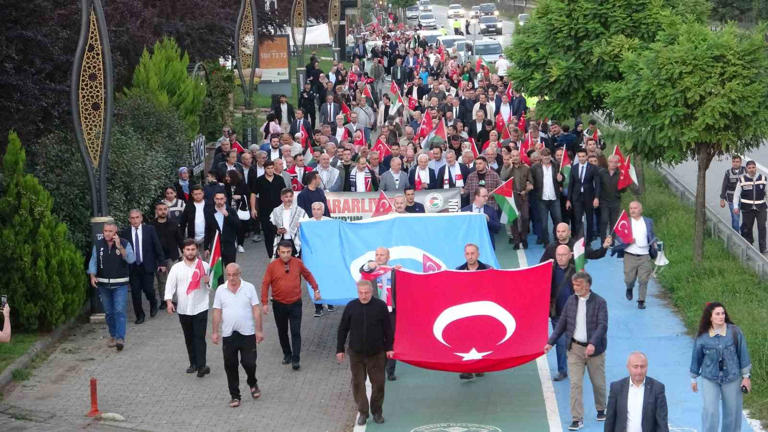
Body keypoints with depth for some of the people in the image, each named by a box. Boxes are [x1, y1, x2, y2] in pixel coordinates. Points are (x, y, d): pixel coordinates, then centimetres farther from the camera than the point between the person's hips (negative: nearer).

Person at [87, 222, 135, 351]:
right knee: (108, 312, 11)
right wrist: (92, 276, -10)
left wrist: (119, 247, -27)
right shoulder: (98, 245, 3)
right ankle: (113, 336, 26)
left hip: (120, 284, -3)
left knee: (119, 311, -13)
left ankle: (120, 338, -17)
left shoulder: (124, 243, -5)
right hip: (103, 284, 3)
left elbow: (131, 259, -17)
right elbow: (93, 261, 6)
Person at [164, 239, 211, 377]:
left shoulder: (204, 266, 0)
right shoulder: (176, 267, 3)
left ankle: (201, 365, -17)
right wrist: (169, 301, -15)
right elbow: (170, 285, -1)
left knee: (199, 337, -10)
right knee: (189, 338, 11)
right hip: (183, 309, 3)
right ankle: (193, 363, 22)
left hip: (200, 308, -3)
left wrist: (209, 281, -16)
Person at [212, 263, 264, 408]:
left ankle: (252, 383, 29)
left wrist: (259, 330, -5)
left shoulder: (249, 288, -1)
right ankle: (234, 396, 16)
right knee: (230, 366, 5)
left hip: (247, 333, -2)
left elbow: (256, 310, -1)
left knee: (249, 363, -2)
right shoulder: (221, 290, 3)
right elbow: (217, 312, 6)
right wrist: (215, 332, 3)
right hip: (228, 335, 2)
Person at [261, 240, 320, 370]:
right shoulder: (272, 266, -9)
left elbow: (308, 275, 11)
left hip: (295, 303, 0)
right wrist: (264, 303, -11)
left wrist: (316, 289, 5)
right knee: (282, 332, 13)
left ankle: (296, 359, -4)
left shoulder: (298, 263, -4)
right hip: (279, 305, 0)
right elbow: (265, 284, -6)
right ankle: (287, 354, 31)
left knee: (296, 332, -5)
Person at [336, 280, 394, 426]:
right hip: (356, 353, 1)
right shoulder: (351, 307, -3)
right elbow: (343, 329, 4)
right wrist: (340, 349, 4)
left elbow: (388, 329, 2)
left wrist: (389, 348, 2)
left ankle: (377, 411, 23)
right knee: (358, 383, 5)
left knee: (378, 383, 6)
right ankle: (363, 412, 16)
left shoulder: (380, 306, -6)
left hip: (376, 353, -1)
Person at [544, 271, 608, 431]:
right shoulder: (571, 301, 3)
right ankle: (577, 418, -2)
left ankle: (601, 410, 36)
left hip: (594, 349, -2)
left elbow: (602, 326, -18)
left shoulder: (599, 302, -9)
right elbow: (562, 324, 9)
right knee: (575, 384, -5)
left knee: (598, 383, 12)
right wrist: (551, 342, 2)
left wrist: (593, 344, -32)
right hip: (575, 348, 2)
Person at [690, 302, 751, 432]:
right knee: (710, 412, -9)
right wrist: (693, 378, 12)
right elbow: (696, 357, 4)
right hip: (709, 379, -1)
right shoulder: (702, 336, -8)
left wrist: (746, 376, 0)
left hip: (732, 378, 1)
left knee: (732, 412, 11)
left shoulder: (735, 332, -10)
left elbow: (743, 353, -2)